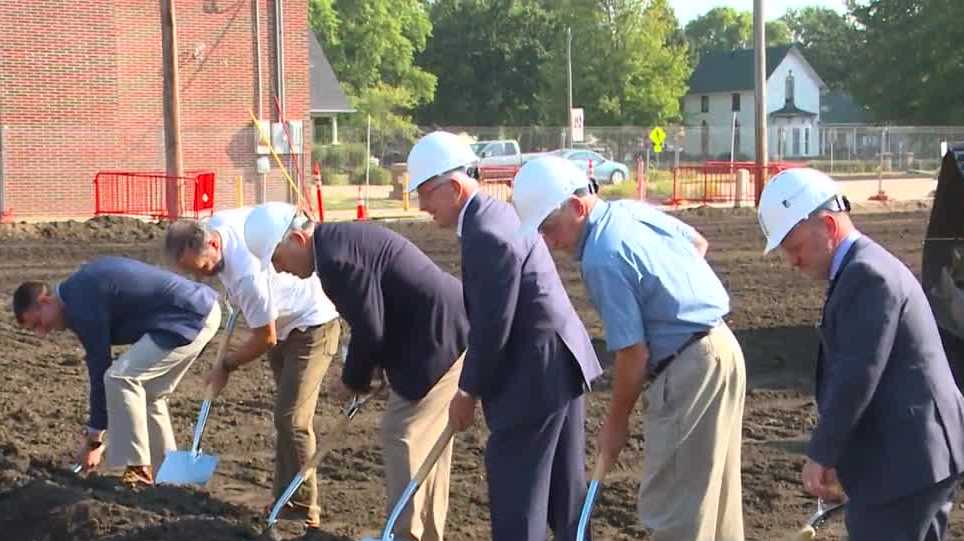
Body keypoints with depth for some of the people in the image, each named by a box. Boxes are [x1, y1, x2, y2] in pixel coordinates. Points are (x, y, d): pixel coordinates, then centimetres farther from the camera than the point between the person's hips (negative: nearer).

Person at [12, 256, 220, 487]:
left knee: (120, 378, -13)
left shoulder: (82, 305, -15)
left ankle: (139, 470, -9)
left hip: (190, 318, -11)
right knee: (149, 392, 16)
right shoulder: (81, 287, 14)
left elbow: (100, 371, -12)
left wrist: (93, 439, -5)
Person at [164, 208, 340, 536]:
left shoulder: (247, 275, -38)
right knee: (285, 416, 14)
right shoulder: (216, 223, -12)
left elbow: (264, 339, -25)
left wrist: (226, 366, -9)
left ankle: (304, 513, -8)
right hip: (284, 322, 10)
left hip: (312, 326, -10)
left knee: (292, 420, -15)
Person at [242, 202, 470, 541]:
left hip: (437, 339, -11)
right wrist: (362, 372, 12)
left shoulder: (335, 257, -20)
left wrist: (354, 378, -2)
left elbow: (369, 331, -19)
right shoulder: (340, 239, 13)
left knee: (401, 436, -4)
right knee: (428, 439, 17)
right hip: (445, 328, 11)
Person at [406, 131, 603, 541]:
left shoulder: (486, 235, -22)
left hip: (536, 373, -10)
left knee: (513, 483, -2)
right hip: (559, 364, 10)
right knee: (562, 481, 19)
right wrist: (477, 384, 16)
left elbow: (492, 328, -21)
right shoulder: (494, 215, 9)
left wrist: (468, 392, -9)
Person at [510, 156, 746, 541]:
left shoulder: (601, 259, -20)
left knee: (671, 504, -3)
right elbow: (699, 243, 26)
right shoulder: (634, 210, 7)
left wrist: (616, 424, -4)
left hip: (689, 369, -10)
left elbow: (634, 353, -17)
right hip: (721, 347, 10)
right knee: (713, 492, 19)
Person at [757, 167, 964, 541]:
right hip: (921, 454, 10)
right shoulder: (869, 268, 16)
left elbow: (857, 377, -22)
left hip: (904, 462, -10)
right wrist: (837, 455, 16)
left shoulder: (867, 275, -17)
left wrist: (820, 455, -14)